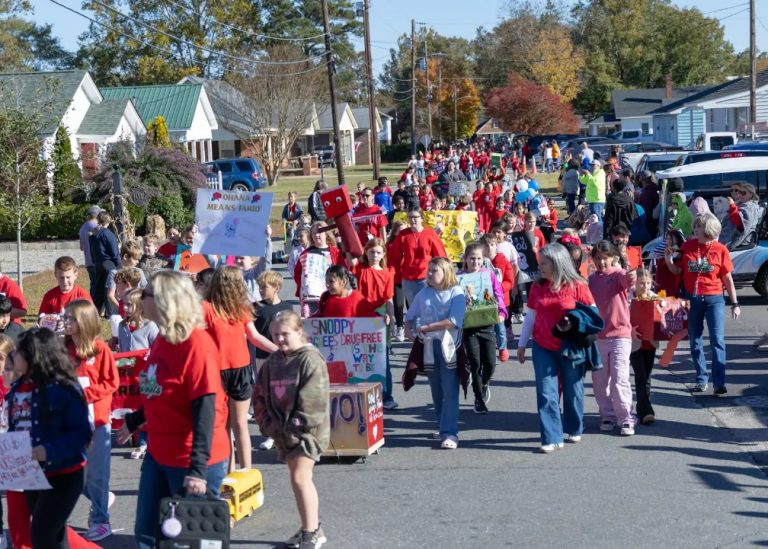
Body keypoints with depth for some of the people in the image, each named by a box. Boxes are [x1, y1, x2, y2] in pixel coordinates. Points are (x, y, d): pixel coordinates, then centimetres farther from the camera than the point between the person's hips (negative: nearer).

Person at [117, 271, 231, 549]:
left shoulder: (196, 344, -20)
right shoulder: (162, 339, 6)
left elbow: (205, 408, -23)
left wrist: (197, 468, -28)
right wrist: (133, 421, 31)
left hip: (192, 462, -8)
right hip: (158, 455, 8)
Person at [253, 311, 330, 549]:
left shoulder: (310, 359, -13)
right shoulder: (273, 361, 9)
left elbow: (313, 400, -19)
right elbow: (260, 395, 13)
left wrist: (296, 426, -18)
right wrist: (268, 424, 1)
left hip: (308, 430, -7)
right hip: (284, 431, 7)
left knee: (300, 478, -15)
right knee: (298, 479, 13)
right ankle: (311, 527, 24)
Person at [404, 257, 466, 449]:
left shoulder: (456, 293, -4)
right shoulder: (424, 294, 11)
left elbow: (454, 321, -15)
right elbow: (410, 316, 19)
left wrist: (426, 328, -12)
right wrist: (409, 330, -3)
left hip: (449, 347, -5)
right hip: (429, 347, 5)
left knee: (450, 392, -9)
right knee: (436, 391, 11)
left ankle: (450, 433, -10)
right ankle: (443, 427, 24)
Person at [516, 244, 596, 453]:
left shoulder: (577, 286, -8)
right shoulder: (537, 287, 4)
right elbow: (530, 316, 12)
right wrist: (521, 344, 14)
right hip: (543, 348, 3)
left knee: (573, 390, 10)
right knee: (546, 393, -3)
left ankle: (574, 430, 30)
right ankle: (552, 438, 0)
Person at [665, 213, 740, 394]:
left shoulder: (720, 250, -4)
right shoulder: (687, 246, 2)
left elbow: (728, 278, 1)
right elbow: (677, 271, 8)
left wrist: (735, 303, 2)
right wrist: (668, 259, -11)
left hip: (714, 299, -3)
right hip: (692, 299, 3)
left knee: (717, 341, -8)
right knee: (695, 342, 9)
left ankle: (719, 383, -9)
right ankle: (701, 380, 21)